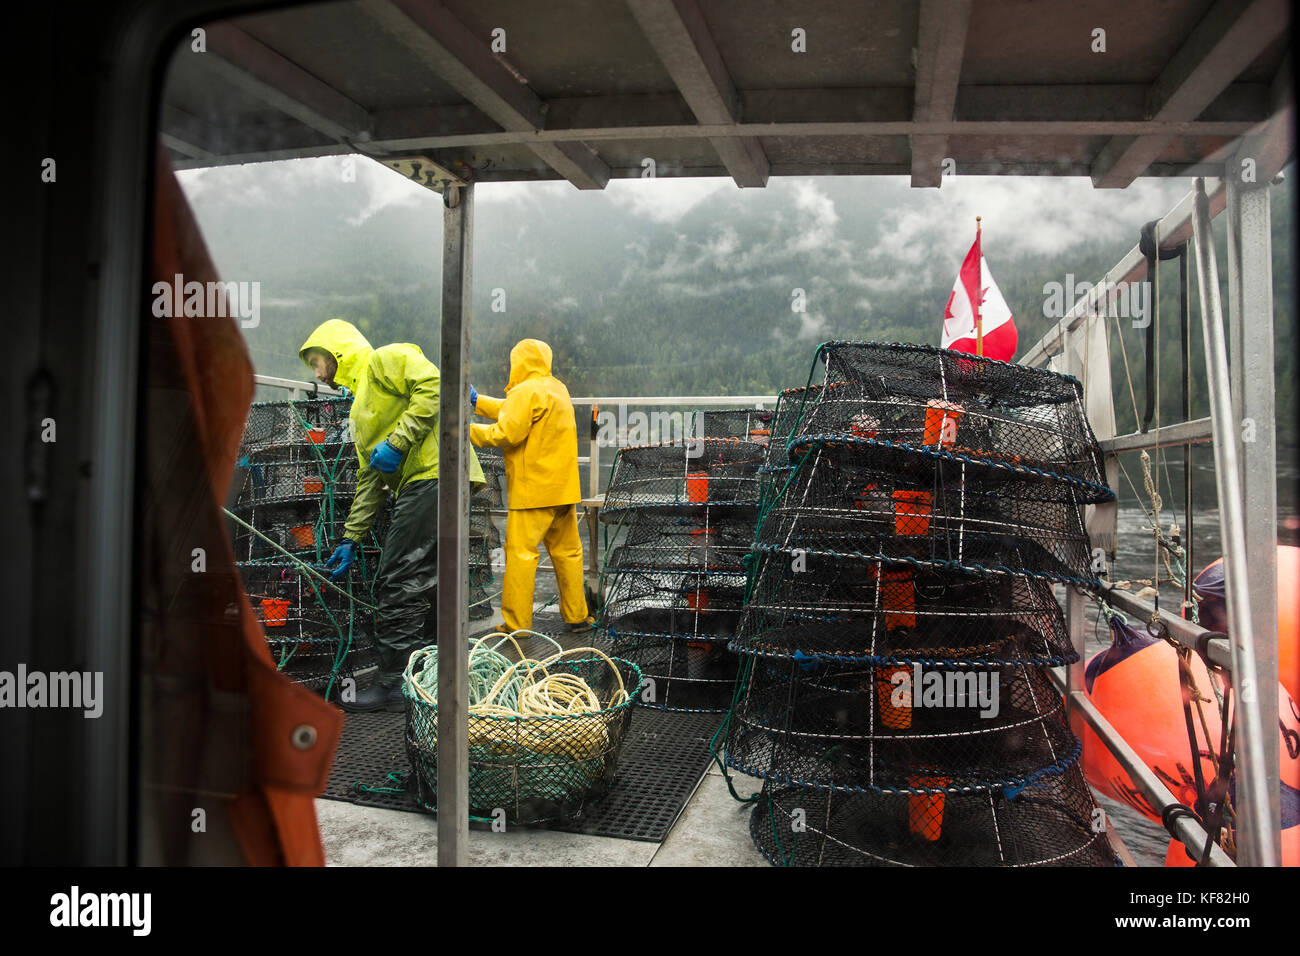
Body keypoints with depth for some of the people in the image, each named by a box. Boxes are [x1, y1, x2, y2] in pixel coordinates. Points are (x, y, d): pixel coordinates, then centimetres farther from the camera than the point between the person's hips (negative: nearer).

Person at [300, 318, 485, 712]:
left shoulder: (385, 359, 2)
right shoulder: (361, 407, 28)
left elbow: (432, 386, -17)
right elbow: (370, 479, 26)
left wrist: (397, 442, -17)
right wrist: (350, 540, 23)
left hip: (434, 473, -10)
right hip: (418, 485, 10)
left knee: (396, 584, -7)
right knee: (424, 583, 12)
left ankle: (394, 683, 0)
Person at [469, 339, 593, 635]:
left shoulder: (527, 391, -11)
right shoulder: (557, 388, 18)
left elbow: (507, 432, -17)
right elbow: (510, 410, 22)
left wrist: (470, 430, -5)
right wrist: (476, 401, 21)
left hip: (533, 490, -9)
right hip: (563, 488, 9)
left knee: (521, 553, -3)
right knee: (567, 551, 13)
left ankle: (516, 624, 0)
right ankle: (577, 617, 20)